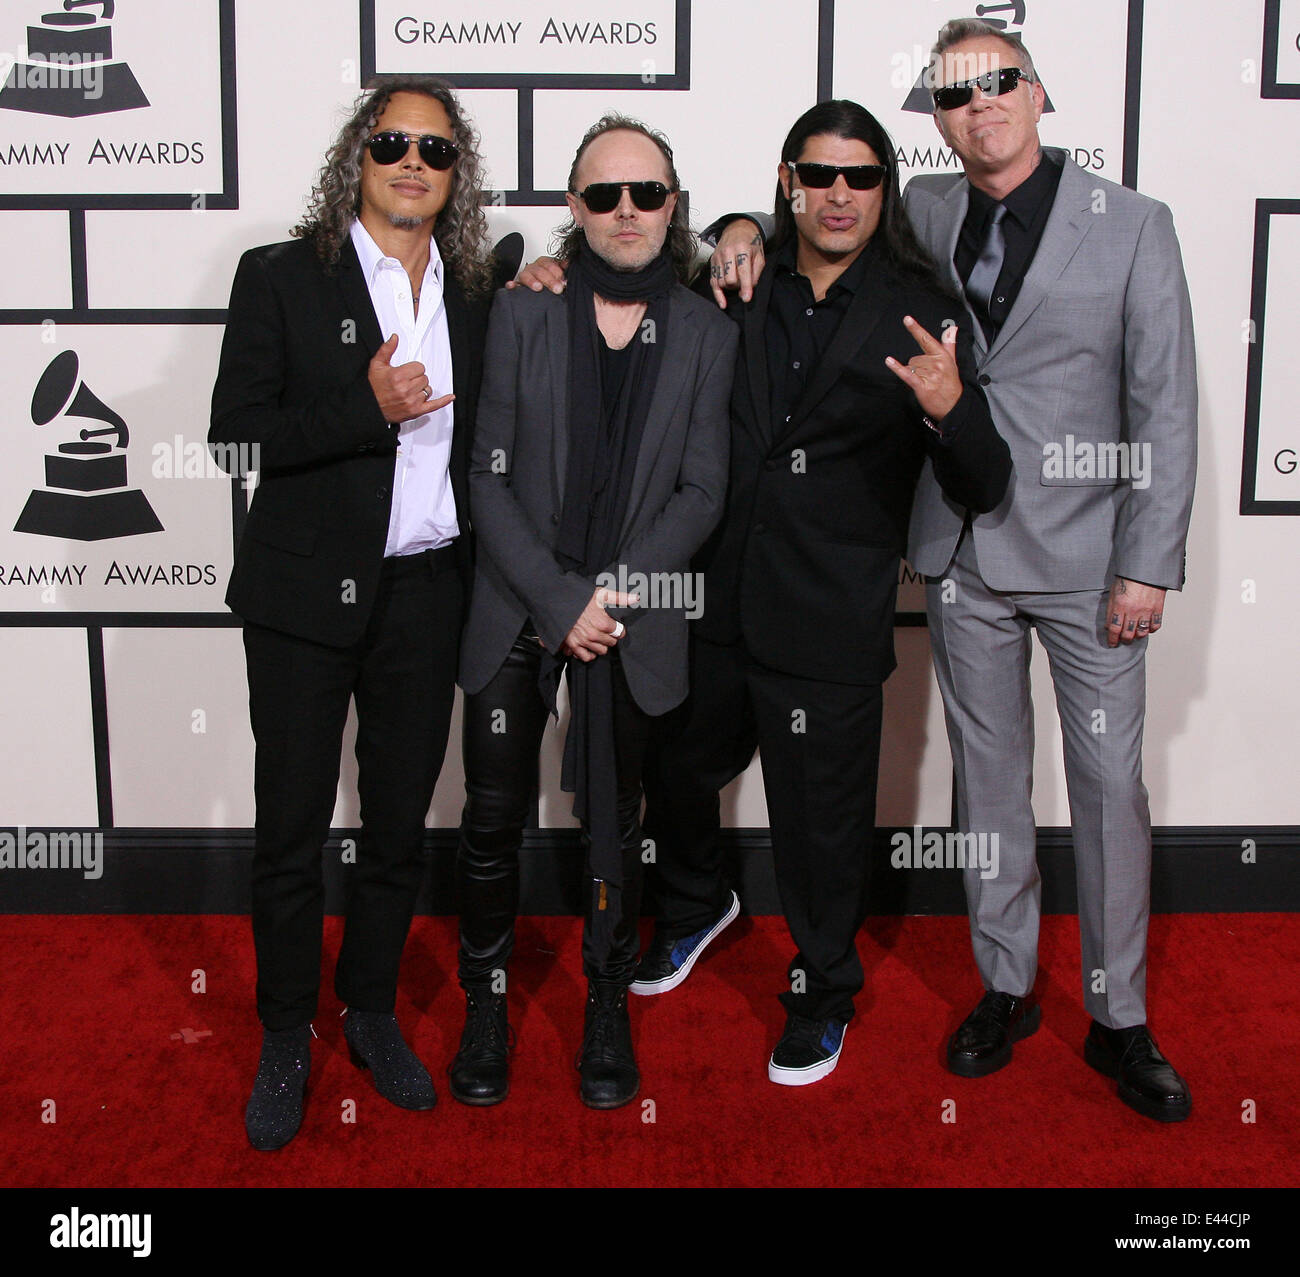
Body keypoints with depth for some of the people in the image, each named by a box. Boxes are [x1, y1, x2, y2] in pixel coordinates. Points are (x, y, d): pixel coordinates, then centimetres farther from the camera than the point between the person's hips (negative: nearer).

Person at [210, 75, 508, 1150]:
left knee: (402, 820, 13)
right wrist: (368, 410, -21)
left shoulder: (476, 294, 8)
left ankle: (372, 1010, 33)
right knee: (292, 827, 6)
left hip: (425, 594, 4)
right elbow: (235, 437, -10)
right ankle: (285, 1039, 25)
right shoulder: (282, 278, -3)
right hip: (308, 595, -3)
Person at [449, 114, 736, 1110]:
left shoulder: (707, 336, 2)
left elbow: (702, 493, -1)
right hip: (516, 614, 0)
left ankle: (608, 1009, 28)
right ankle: (487, 1004, 26)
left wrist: (613, 594, -12)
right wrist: (560, 600, -13)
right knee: (495, 819, 6)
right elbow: (489, 479, -4)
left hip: (632, 622, 0)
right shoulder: (522, 314, 0)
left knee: (613, 822, 10)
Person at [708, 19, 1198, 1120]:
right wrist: (749, 230, -2)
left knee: (1110, 783, 2)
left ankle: (1119, 1019, 17)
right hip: (963, 553, 3)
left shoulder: (1131, 224, -2)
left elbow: (1166, 408, -4)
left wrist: (1148, 566, -9)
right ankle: (1007, 987, 27)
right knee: (988, 777, 11)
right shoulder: (926, 213, 7)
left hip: (1087, 555, -2)